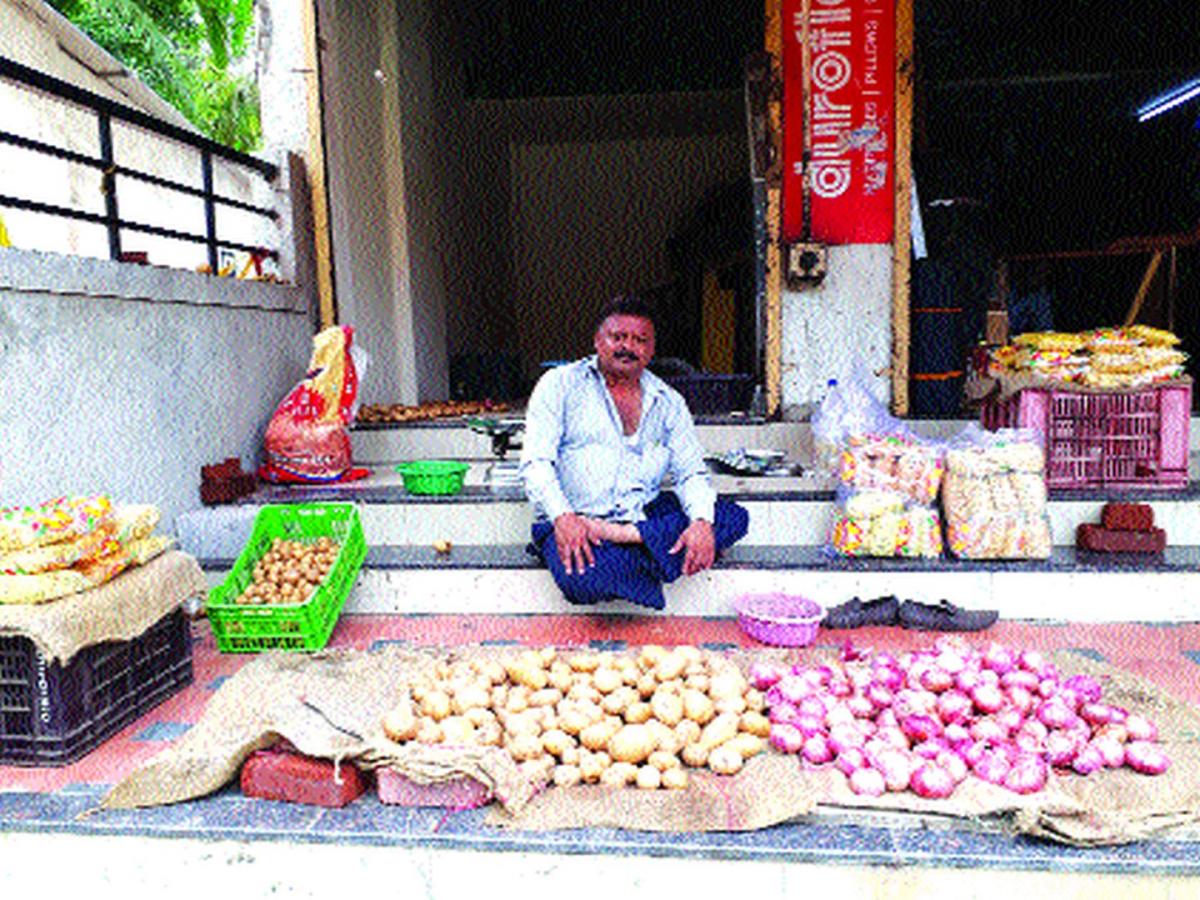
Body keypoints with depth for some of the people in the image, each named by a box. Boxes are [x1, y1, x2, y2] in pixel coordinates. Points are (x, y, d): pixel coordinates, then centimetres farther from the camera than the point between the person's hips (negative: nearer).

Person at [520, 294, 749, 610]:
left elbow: (691, 471, 7)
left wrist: (702, 522, -16)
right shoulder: (560, 384, 3)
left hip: (644, 515, 5)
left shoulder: (668, 402, 13)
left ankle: (629, 536, -24)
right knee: (585, 582, -37)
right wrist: (562, 517, -24)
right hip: (573, 521, -4)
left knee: (734, 517, -16)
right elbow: (536, 462, -6)